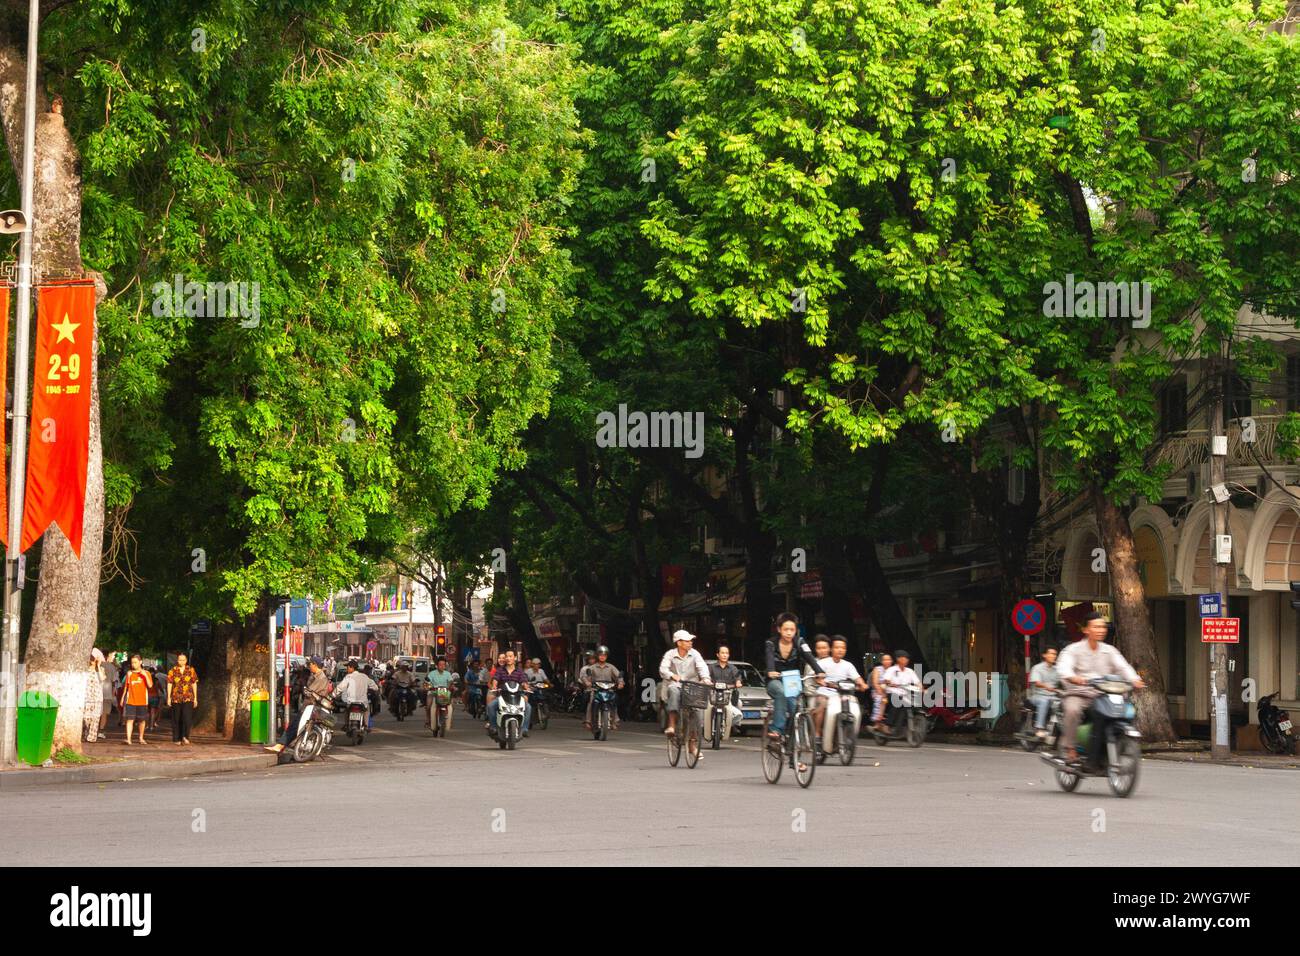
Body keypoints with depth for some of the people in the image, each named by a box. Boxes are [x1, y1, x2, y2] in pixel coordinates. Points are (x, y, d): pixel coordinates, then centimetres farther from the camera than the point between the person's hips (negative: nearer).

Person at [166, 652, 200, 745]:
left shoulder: (191, 670, 6)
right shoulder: (172, 671, 4)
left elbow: (194, 684, 10)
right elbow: (169, 685, 5)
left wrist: (195, 698, 8)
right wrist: (168, 698, 0)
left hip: (188, 698, 0)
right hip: (176, 698, 0)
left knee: (187, 718, -17)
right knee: (176, 720, 5)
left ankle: (185, 736, -9)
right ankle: (176, 739, 12)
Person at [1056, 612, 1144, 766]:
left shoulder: (1110, 651, 16)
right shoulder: (1073, 650, 2)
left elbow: (1123, 667, 1)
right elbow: (1063, 667, -16)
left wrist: (1134, 680, -22)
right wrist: (1073, 678, -40)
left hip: (1103, 696, 4)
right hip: (1078, 694, -4)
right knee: (1072, 710, -36)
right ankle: (1070, 750, -27)